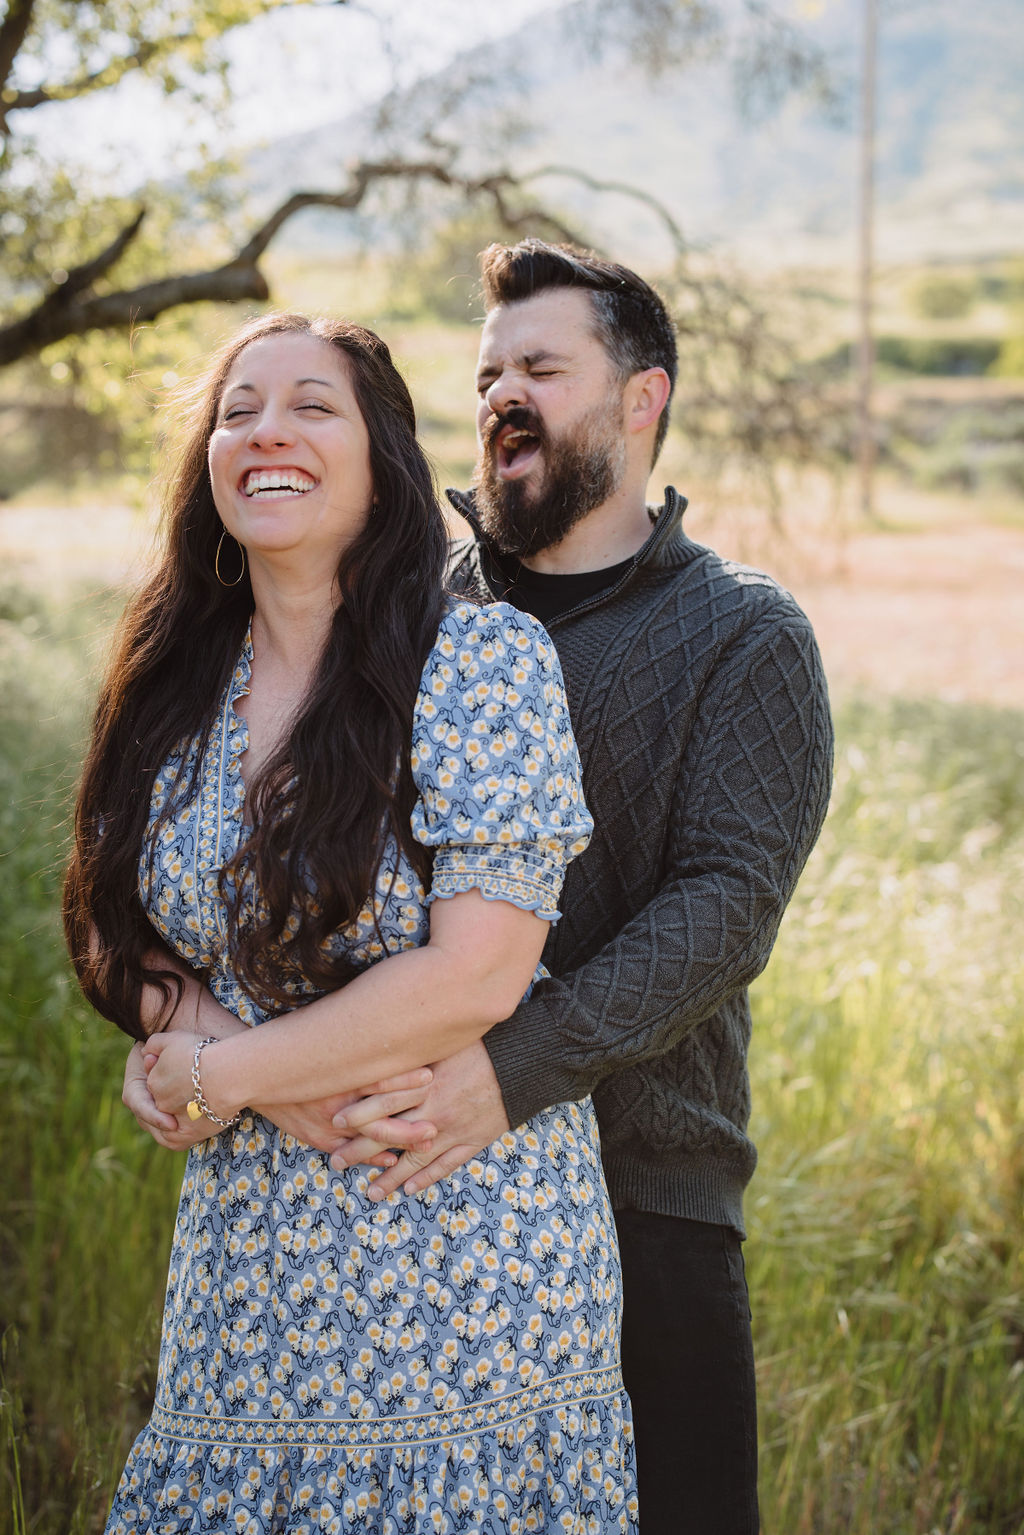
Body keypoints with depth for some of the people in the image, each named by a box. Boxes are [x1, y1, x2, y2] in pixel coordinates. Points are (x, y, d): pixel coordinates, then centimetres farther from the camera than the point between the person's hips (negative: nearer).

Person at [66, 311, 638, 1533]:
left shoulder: (484, 656, -11)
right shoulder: (178, 689, 6)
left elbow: (475, 978, -16)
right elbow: (124, 941, 7)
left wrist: (217, 1076, -8)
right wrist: (302, 1088, -11)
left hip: (466, 1250, -5)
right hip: (250, 1261, 5)